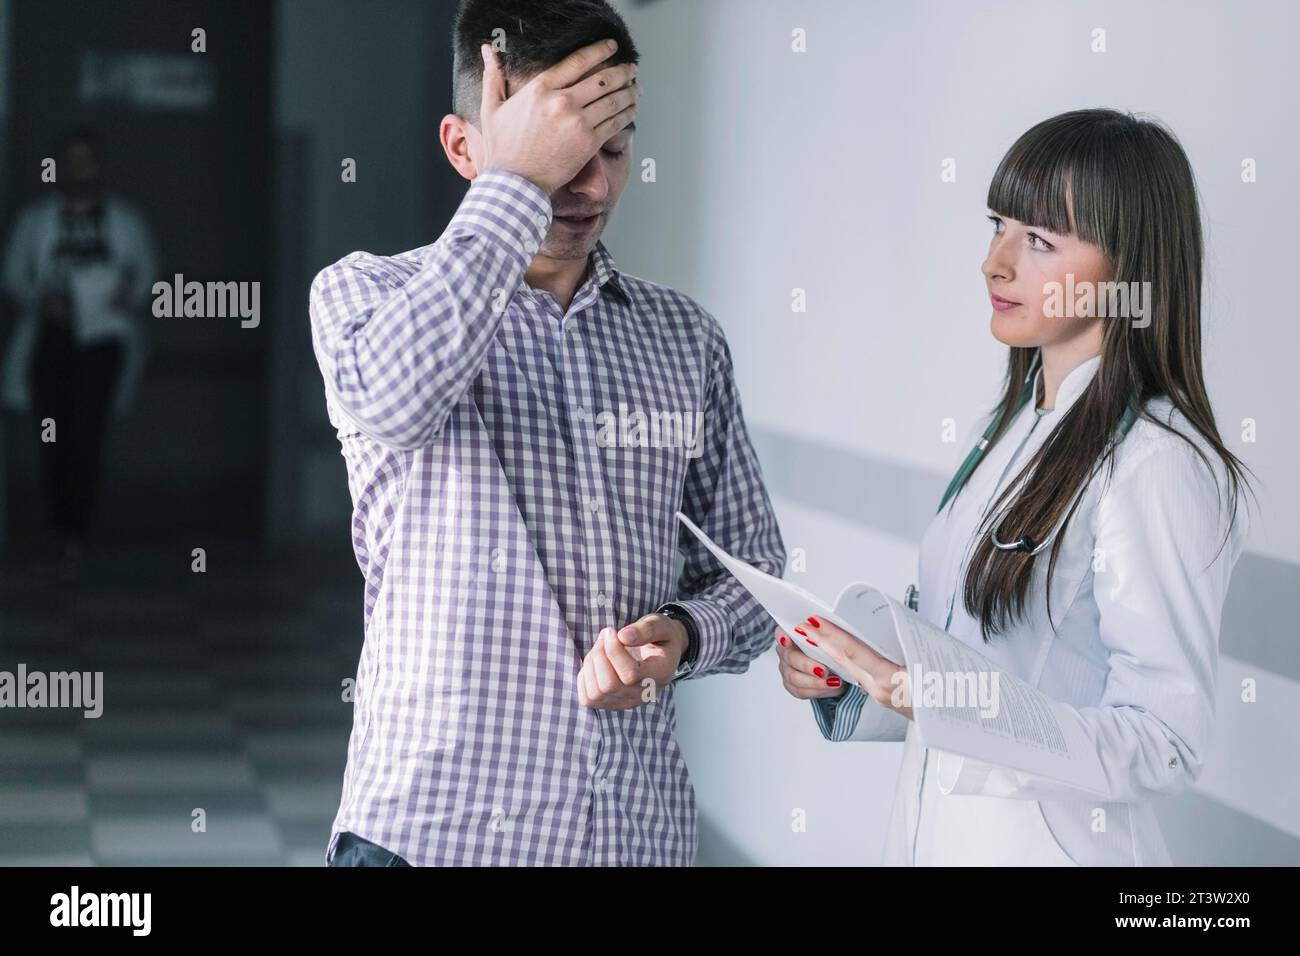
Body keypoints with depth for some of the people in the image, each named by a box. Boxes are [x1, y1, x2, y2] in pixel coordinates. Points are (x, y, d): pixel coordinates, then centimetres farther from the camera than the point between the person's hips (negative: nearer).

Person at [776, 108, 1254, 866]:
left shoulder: (1159, 464, -19)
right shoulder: (1011, 426, 6)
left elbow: (1167, 745, -21)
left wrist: (944, 701, -28)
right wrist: (851, 671, -3)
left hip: (1049, 842, -7)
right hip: (936, 826, 7)